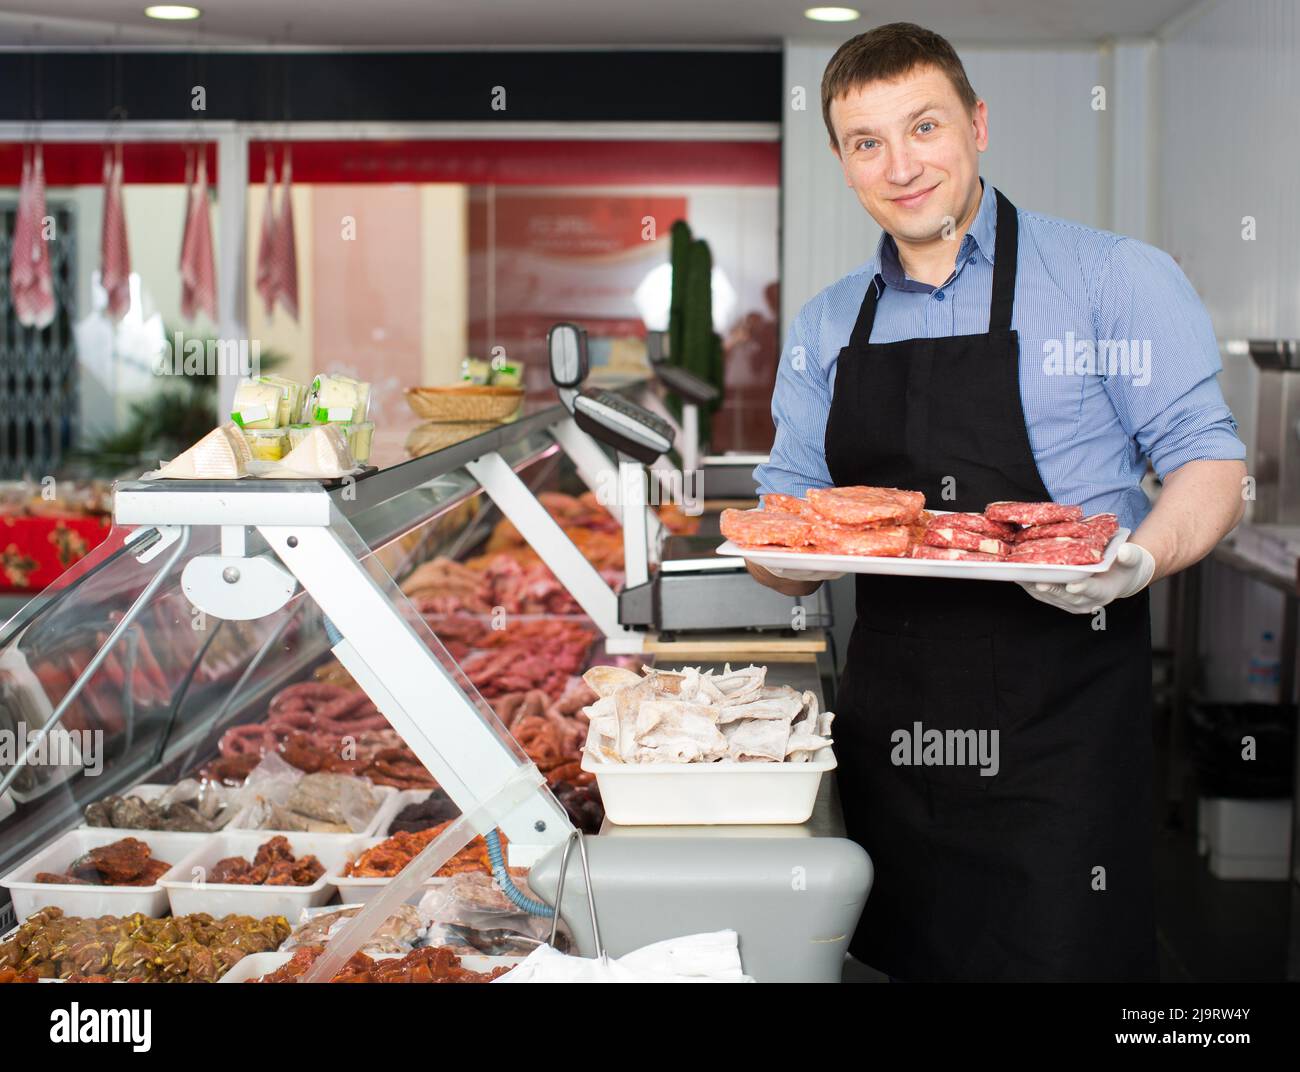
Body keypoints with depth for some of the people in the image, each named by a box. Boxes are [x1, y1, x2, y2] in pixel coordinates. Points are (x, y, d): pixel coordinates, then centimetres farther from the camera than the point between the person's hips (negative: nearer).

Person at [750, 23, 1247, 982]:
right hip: (891, 715, 5)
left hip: (1060, 716, -4)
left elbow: (1209, 463, -3)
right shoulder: (826, 327, 13)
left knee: (1065, 957, -6)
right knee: (902, 958, 11)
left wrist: (1139, 560, -23)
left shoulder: (1114, 278, -1)